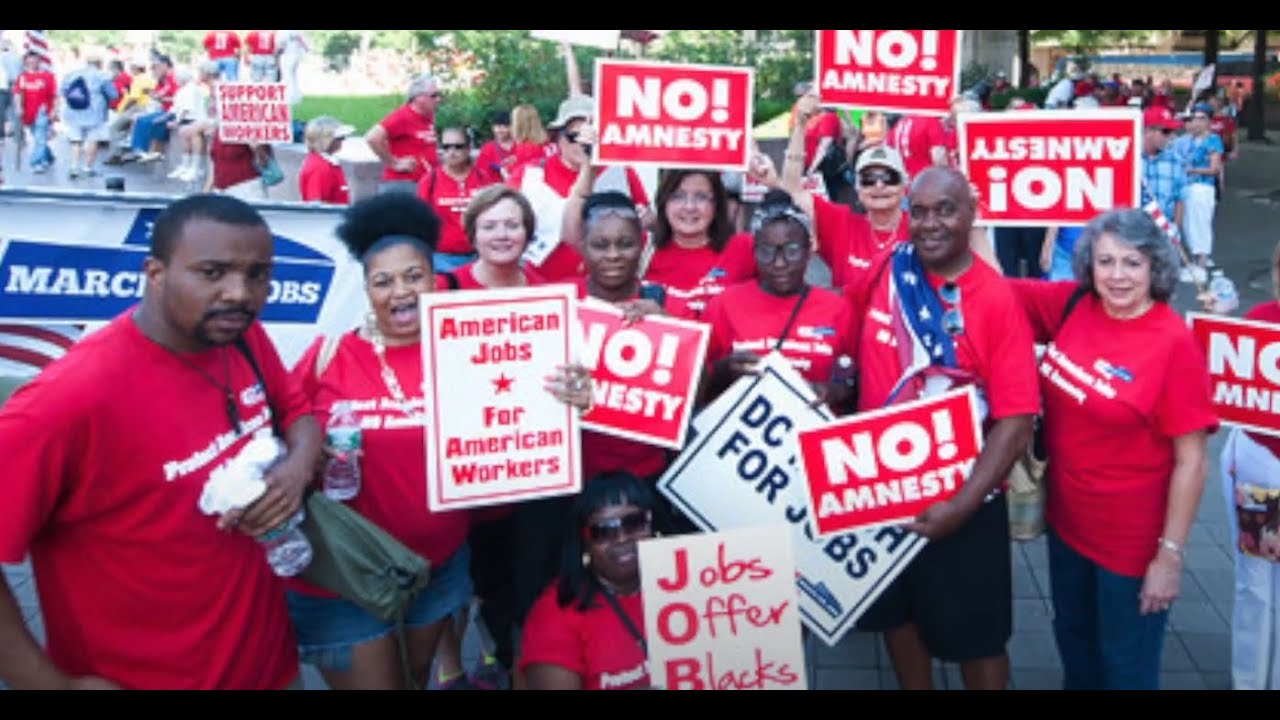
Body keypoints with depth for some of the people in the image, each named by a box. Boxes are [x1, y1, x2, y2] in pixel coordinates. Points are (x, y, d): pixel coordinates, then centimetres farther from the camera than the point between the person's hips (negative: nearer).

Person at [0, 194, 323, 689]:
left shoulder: (245, 338, -9)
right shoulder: (74, 397, -28)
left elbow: (295, 411, 7)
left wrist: (298, 466, -13)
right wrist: (53, 684, -20)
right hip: (140, 678, -5)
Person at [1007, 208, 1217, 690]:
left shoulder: (1174, 344, -22)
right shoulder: (1072, 305, -7)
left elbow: (1190, 461, -19)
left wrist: (1170, 555, -17)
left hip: (1132, 544, -5)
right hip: (1065, 520, 6)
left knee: (1126, 667, 15)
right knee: (1073, 638, 28)